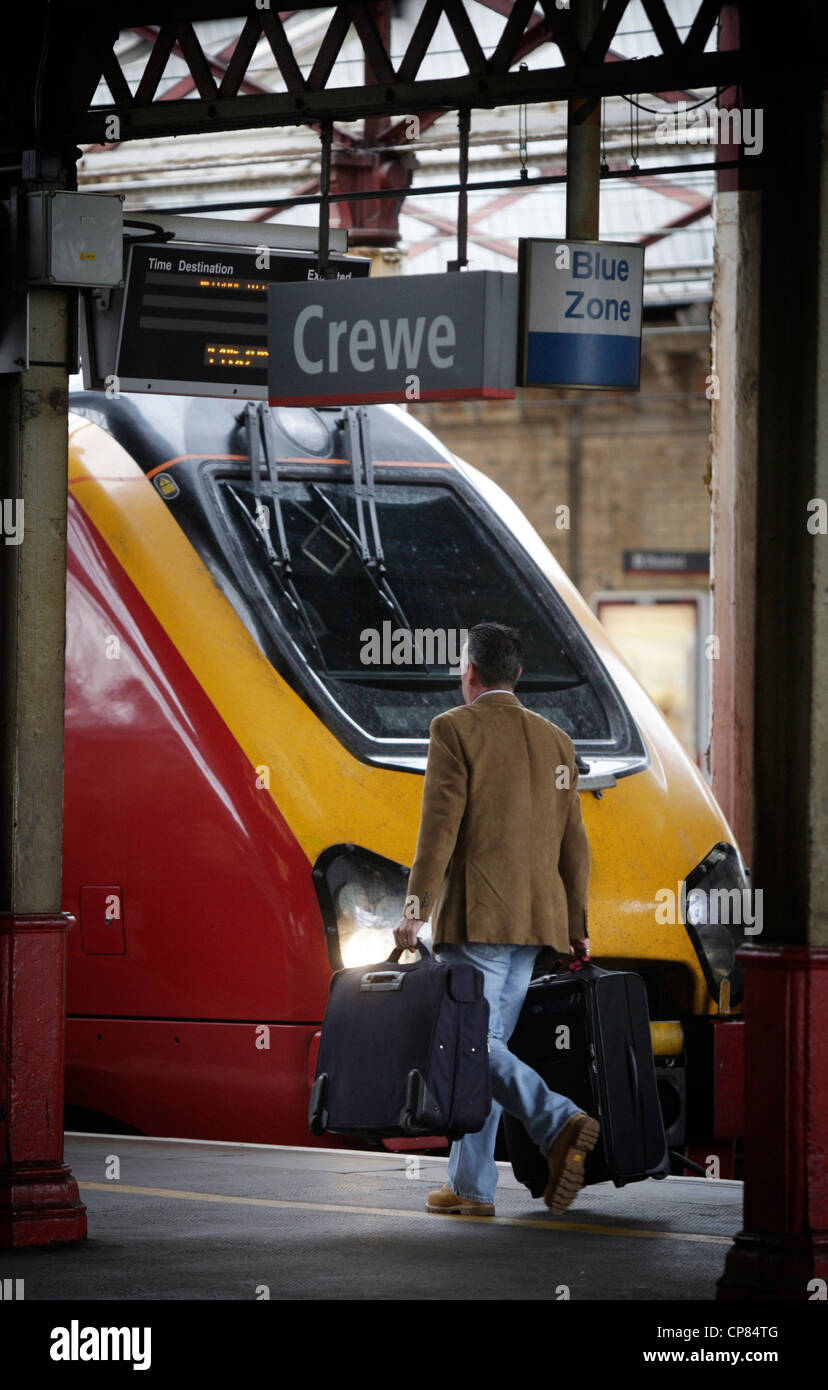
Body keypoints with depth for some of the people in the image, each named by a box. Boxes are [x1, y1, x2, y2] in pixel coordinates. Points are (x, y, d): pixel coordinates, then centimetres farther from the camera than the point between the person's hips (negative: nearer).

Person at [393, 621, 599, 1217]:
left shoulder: (455, 730, -5)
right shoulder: (554, 739, 14)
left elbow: (441, 823, -12)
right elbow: (573, 841, 13)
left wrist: (416, 908, -12)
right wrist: (576, 926, 17)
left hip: (475, 917, -7)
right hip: (533, 920, 7)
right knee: (488, 1044, 10)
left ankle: (560, 1122, -28)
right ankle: (471, 1185, 9)